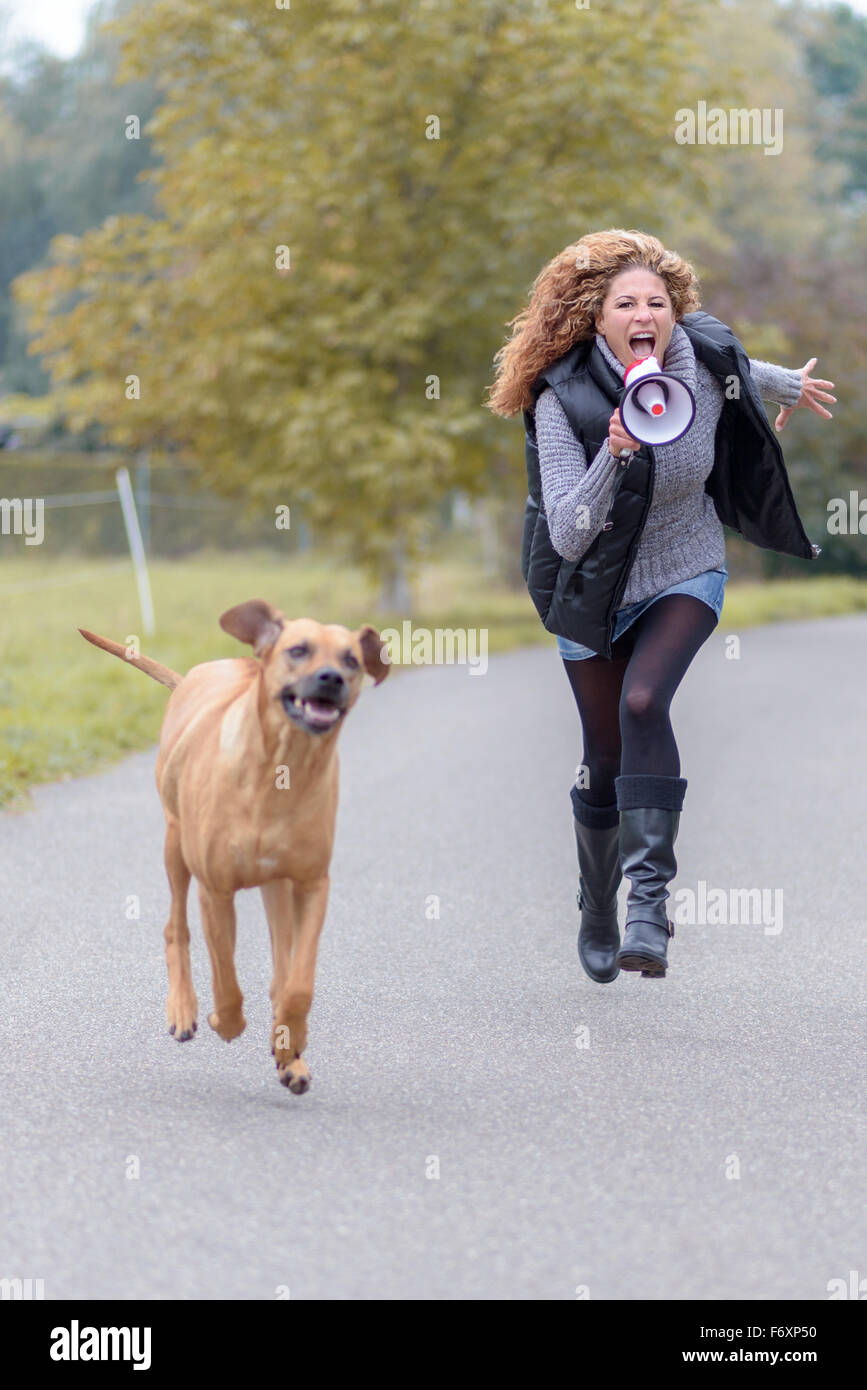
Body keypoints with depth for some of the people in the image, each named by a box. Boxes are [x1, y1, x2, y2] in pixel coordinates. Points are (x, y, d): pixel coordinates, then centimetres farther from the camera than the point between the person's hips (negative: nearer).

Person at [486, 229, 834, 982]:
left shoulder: (705, 363, -17)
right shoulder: (564, 399, -26)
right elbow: (567, 536, -32)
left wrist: (790, 386, 30)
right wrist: (614, 455, -45)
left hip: (686, 577, 0)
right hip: (596, 589, 0)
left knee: (643, 703, -28)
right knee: (607, 759, 8)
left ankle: (650, 899, -31)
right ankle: (598, 914, 33)